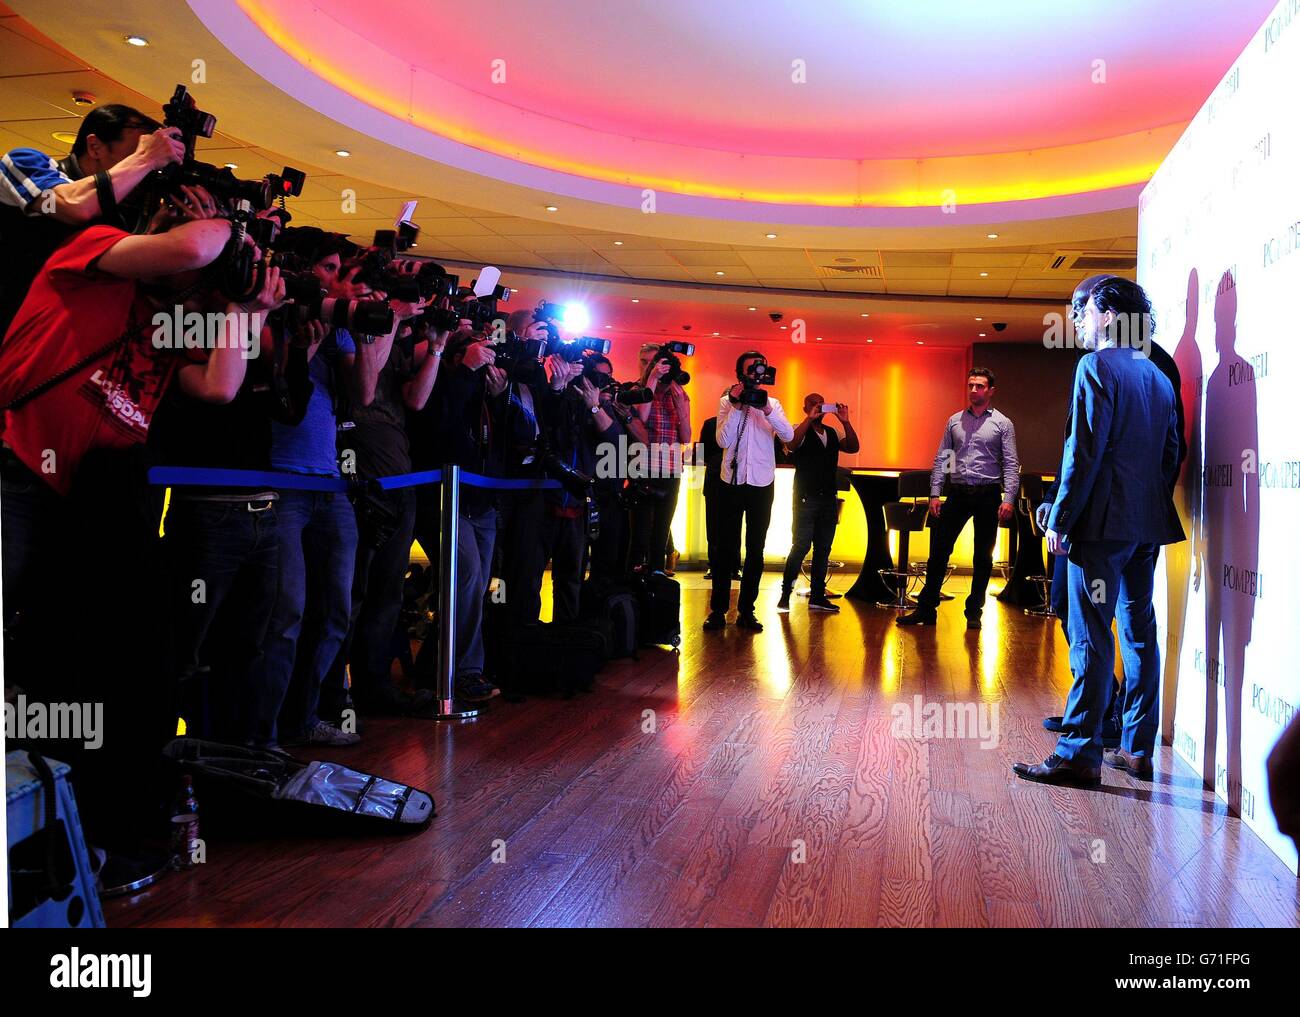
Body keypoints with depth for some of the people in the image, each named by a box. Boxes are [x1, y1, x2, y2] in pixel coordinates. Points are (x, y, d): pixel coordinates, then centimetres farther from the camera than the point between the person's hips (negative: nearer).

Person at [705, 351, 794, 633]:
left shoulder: (772, 403, 4)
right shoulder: (727, 401, 1)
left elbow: (788, 435, -12)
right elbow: (723, 441, -11)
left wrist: (766, 409, -23)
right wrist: (737, 407, -17)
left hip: (762, 484, 1)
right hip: (732, 482, -1)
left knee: (755, 549, 5)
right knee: (725, 546, 2)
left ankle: (746, 610, 12)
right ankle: (718, 609, 9)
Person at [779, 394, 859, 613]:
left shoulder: (832, 433, 16)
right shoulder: (800, 431, -1)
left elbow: (853, 448, 3)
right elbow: (791, 444, -23)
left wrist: (845, 421, -7)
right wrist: (810, 418, -24)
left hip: (828, 499, 6)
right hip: (806, 498, -6)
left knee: (823, 548, 8)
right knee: (801, 546, -8)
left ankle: (817, 597, 14)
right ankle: (785, 595, 0)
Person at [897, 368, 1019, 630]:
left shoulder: (1003, 423, 2)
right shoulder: (955, 421, 10)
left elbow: (1011, 464, -3)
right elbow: (941, 459, 9)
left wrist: (1009, 499, -14)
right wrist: (935, 493, 1)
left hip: (988, 494, -2)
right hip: (957, 493, 2)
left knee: (983, 556, 5)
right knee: (938, 550, -1)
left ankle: (974, 611, 16)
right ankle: (926, 609, 6)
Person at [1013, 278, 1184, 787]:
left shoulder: (1096, 366, -8)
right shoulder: (1158, 376, 16)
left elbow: (1084, 452, -15)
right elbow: (1171, 453, 16)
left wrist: (1059, 519, -12)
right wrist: (1155, 508, 20)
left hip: (1102, 522, -8)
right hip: (1147, 525, 8)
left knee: (1091, 636, -6)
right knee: (1139, 633, 11)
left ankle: (1078, 754, -3)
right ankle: (1138, 749, 18)